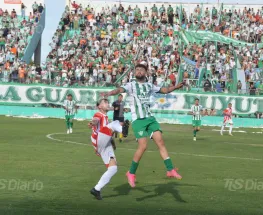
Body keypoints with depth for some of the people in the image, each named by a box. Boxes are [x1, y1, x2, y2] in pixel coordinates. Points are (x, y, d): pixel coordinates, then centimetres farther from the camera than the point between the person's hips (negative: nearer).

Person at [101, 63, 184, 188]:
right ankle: (131, 173, 2)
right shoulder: (131, 85, 0)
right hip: (138, 120, -5)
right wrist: (109, 93, -39)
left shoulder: (149, 86, 15)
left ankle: (170, 170, 3)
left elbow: (165, 90, 26)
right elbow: (120, 89, -19)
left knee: (160, 142, -3)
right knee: (143, 146, -14)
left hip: (150, 118, 5)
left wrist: (175, 87, 8)